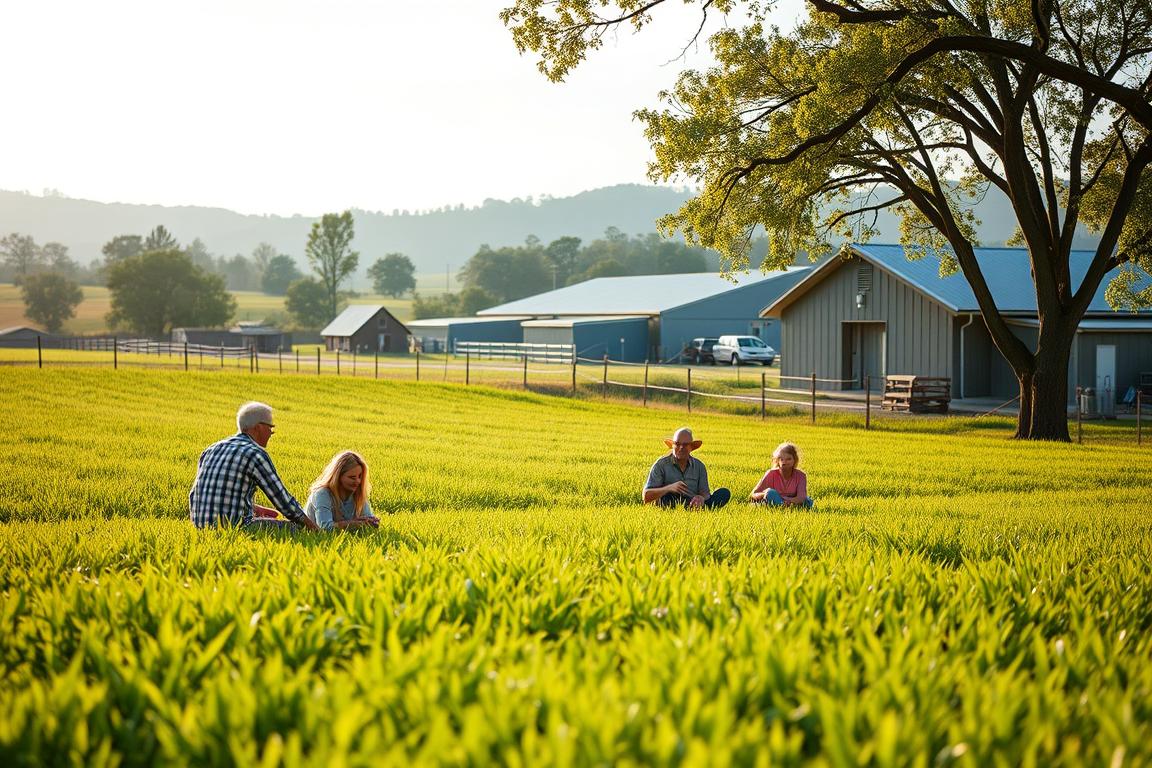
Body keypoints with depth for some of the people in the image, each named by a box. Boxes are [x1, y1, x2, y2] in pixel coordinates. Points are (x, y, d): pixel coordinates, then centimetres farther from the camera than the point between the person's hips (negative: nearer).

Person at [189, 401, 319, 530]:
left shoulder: (211, 450, 13)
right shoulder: (255, 454, -9)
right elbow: (282, 498, -7)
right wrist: (311, 526, 5)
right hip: (234, 525, -8)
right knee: (297, 527, 2)